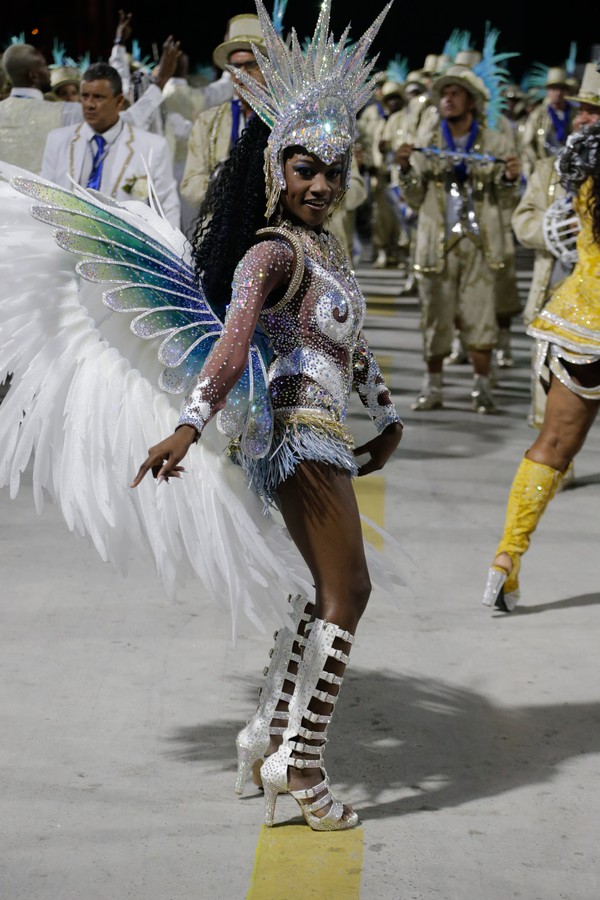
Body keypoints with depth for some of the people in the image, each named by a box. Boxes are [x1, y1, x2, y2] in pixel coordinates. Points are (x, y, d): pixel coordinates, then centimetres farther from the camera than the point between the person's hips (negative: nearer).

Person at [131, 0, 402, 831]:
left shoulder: (326, 247, 15)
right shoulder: (272, 252, -15)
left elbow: (353, 340, 27)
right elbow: (233, 343, -30)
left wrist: (387, 417, 31)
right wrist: (189, 425, -41)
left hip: (322, 433, 10)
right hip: (295, 432, -10)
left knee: (332, 591, 17)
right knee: (346, 590, -6)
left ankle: (271, 735, 23)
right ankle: (299, 766, -4)